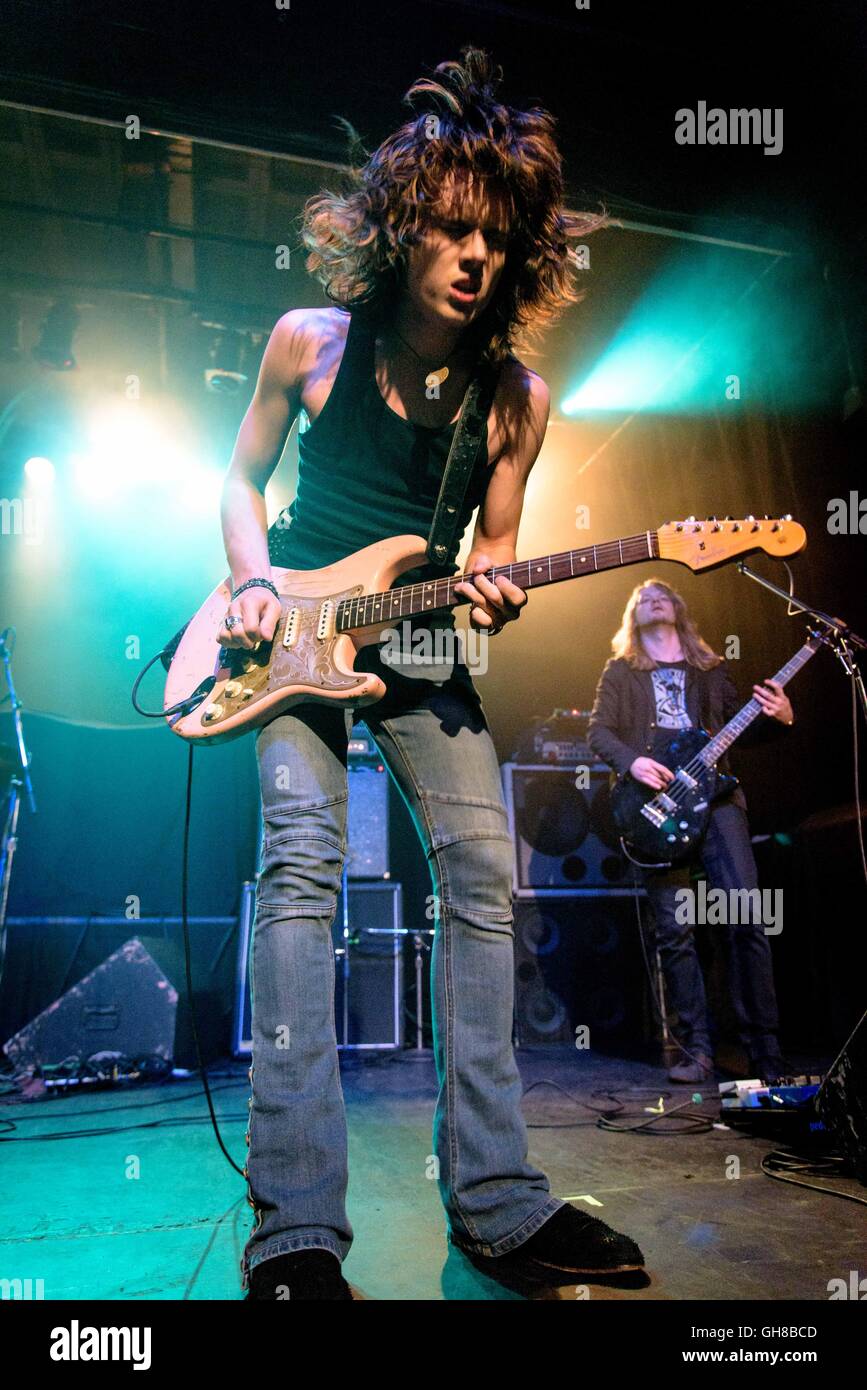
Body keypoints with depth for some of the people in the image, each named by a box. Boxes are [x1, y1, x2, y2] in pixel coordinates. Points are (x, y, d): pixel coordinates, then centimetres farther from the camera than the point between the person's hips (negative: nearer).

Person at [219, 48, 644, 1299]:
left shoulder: (518, 395, -2)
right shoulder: (310, 341, -4)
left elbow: (494, 542, 7)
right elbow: (242, 477, 7)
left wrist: (494, 592, -15)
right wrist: (255, 584, -10)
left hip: (422, 639, 3)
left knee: (484, 869, -9)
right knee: (304, 857, -21)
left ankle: (493, 1201, 1)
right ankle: (295, 1230, -18)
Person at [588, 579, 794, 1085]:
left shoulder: (711, 669, 22)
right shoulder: (620, 672, 16)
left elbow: (742, 729, 18)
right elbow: (598, 730, 6)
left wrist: (779, 718, -3)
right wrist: (631, 761, -13)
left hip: (715, 794, 1)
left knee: (746, 920, -9)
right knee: (676, 931, -4)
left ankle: (765, 1051, -2)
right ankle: (698, 1050, 4)